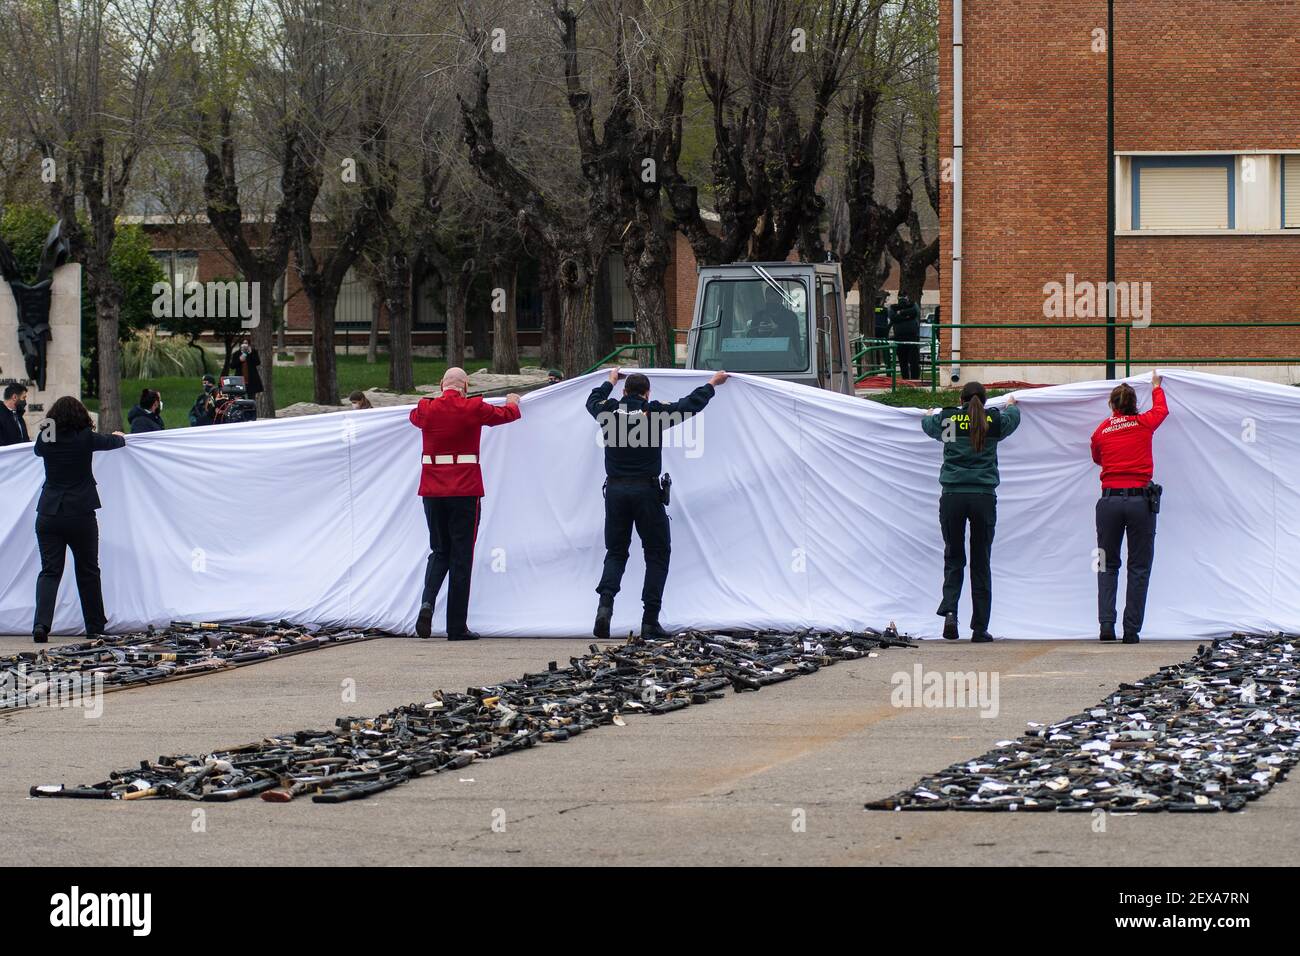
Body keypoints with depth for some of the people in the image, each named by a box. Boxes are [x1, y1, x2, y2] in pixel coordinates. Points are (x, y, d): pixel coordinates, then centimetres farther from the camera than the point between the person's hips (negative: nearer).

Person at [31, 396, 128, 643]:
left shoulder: (45, 440, 2)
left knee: (49, 571, 1)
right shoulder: (86, 438, -5)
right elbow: (113, 442, 13)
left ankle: (41, 623, -18)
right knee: (88, 571, 12)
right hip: (80, 514, -2)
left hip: (48, 514, 2)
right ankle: (95, 626, 21)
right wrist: (119, 437, 38)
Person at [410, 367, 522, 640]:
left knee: (439, 552, 16)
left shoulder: (427, 409, 2)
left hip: (432, 491, 3)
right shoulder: (473, 409, -5)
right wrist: (513, 402, 38)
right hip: (465, 491, -3)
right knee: (461, 556, 2)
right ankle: (457, 627, 2)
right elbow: (506, 414, 13)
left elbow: (414, 416, 28)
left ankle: (427, 602, -11)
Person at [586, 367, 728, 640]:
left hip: (615, 490, 3)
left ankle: (605, 603, -12)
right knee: (657, 554, 7)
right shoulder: (655, 413, -5)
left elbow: (593, 400, 27)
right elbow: (691, 404, 8)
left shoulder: (609, 412, 2)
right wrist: (712, 383, 26)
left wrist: (610, 381, 46)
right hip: (646, 490, -3)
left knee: (615, 552, 13)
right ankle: (650, 621, 0)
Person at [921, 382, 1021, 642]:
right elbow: (1013, 416, 28)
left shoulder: (947, 419, 3)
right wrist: (1011, 404, 52)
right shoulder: (994, 421, 3)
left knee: (953, 558, 10)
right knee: (981, 563, 6)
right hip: (984, 497, 0)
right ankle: (980, 628, 6)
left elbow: (927, 423, 27)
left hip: (952, 495, 0)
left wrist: (931, 413, 52)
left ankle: (949, 611, -14)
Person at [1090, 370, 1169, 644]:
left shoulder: (1101, 432, 7)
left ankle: (1106, 624, -3)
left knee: (1108, 565, 11)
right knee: (1139, 567, 5)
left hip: (1109, 500, 1)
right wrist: (1156, 387, 46)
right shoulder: (1144, 423, 4)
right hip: (1140, 500, -1)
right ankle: (1132, 630, 1)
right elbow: (1162, 409, 26)